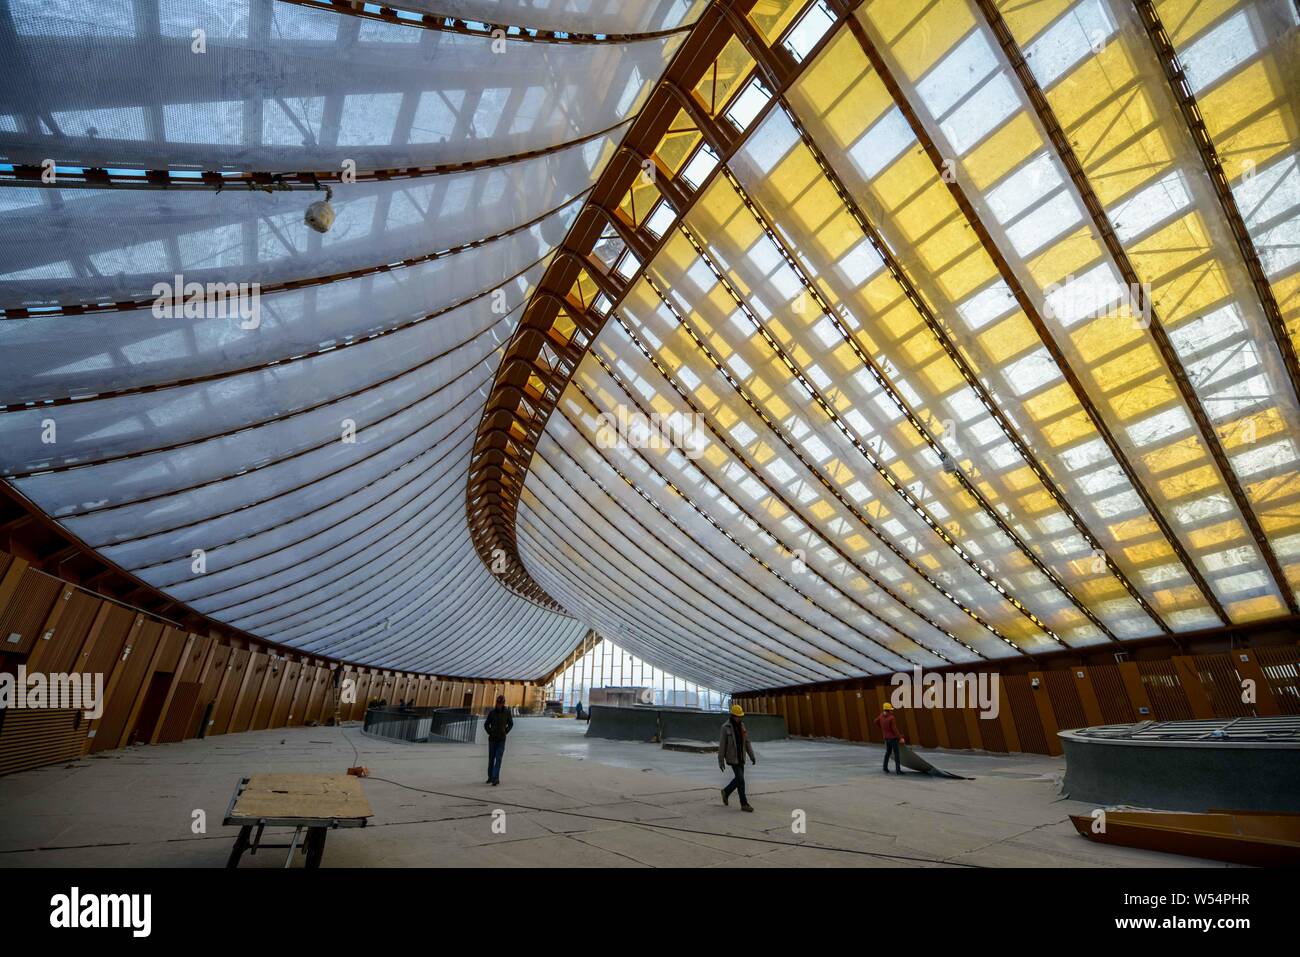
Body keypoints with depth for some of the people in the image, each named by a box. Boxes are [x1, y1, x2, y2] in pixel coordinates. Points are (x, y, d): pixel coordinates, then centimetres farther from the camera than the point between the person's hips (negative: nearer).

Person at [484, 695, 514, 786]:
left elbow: (511, 724, 9)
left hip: (502, 740, -1)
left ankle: (495, 778, -13)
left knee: (498, 759, -11)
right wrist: (490, 733, -2)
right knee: (491, 759, 10)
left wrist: (505, 732, 0)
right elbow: (486, 725, 6)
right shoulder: (492, 712, -6)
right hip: (492, 740, 1)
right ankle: (490, 777, 26)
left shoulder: (507, 712, -6)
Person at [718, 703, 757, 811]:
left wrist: (752, 756, 2)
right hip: (732, 757, -7)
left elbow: (746, 741, 7)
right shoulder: (725, 727, -17)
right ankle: (744, 804, 2)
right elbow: (722, 745, -15)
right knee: (741, 779, -9)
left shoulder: (741, 725, 3)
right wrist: (721, 761, -14)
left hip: (740, 756, 7)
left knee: (739, 779, 13)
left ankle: (726, 792, 35)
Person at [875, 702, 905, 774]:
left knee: (888, 752, 19)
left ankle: (885, 767, 23)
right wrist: (900, 738, -16)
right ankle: (898, 769, 4)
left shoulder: (881, 716, 0)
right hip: (893, 737, -7)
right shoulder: (891, 718, -20)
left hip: (886, 737, 7)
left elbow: (876, 722, 16)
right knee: (896, 753, 2)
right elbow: (894, 729, -20)